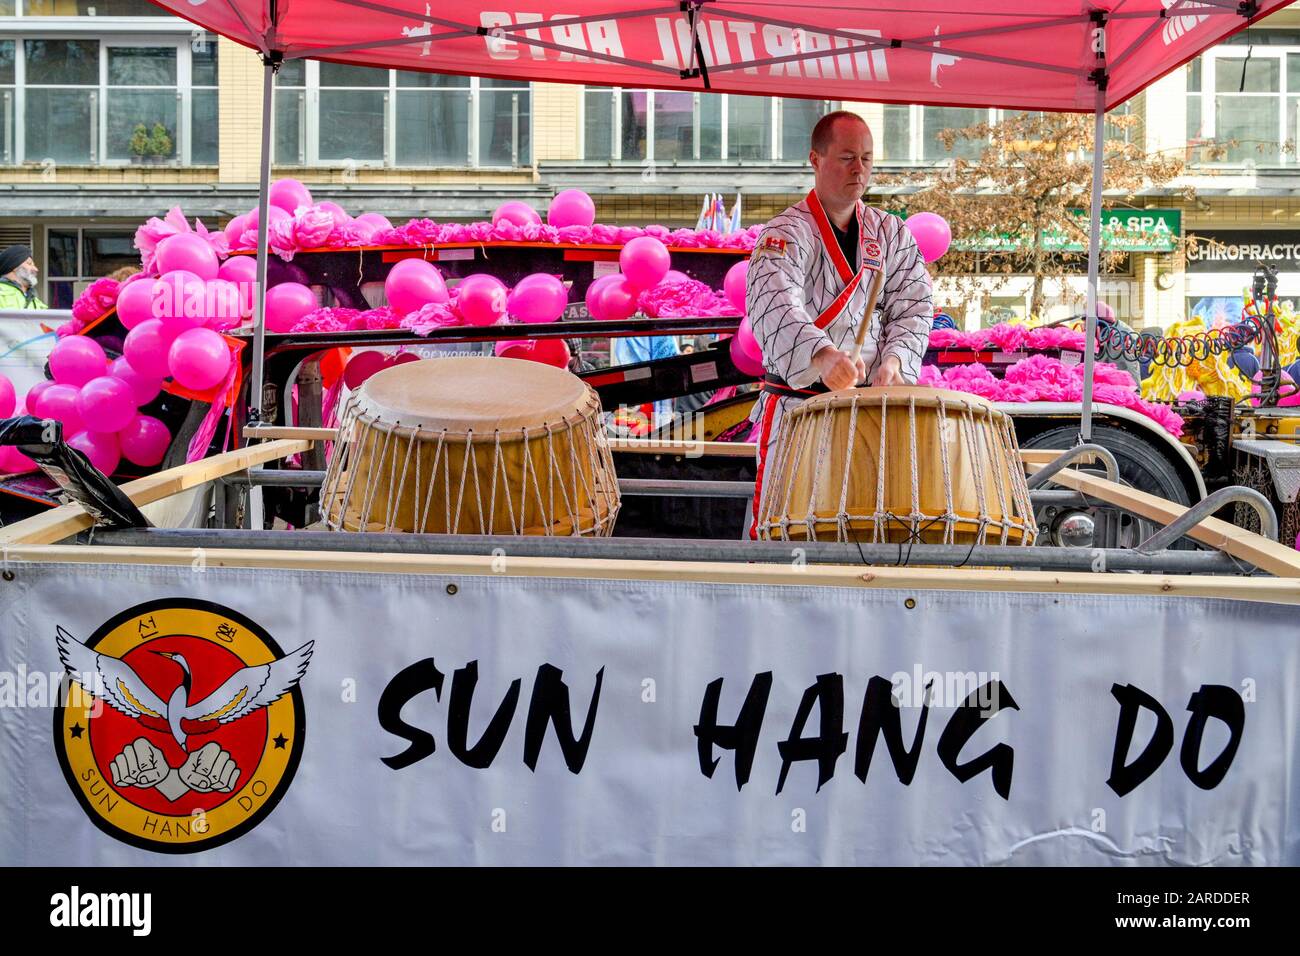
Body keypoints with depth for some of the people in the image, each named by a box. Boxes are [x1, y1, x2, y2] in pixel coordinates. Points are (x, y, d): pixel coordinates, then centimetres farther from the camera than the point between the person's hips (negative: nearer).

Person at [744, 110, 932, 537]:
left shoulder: (892, 234, 13)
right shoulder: (786, 235, -5)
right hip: (797, 410, -4)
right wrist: (823, 357, -42)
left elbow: (913, 309, 5)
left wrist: (893, 361, -17)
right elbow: (773, 310, -23)